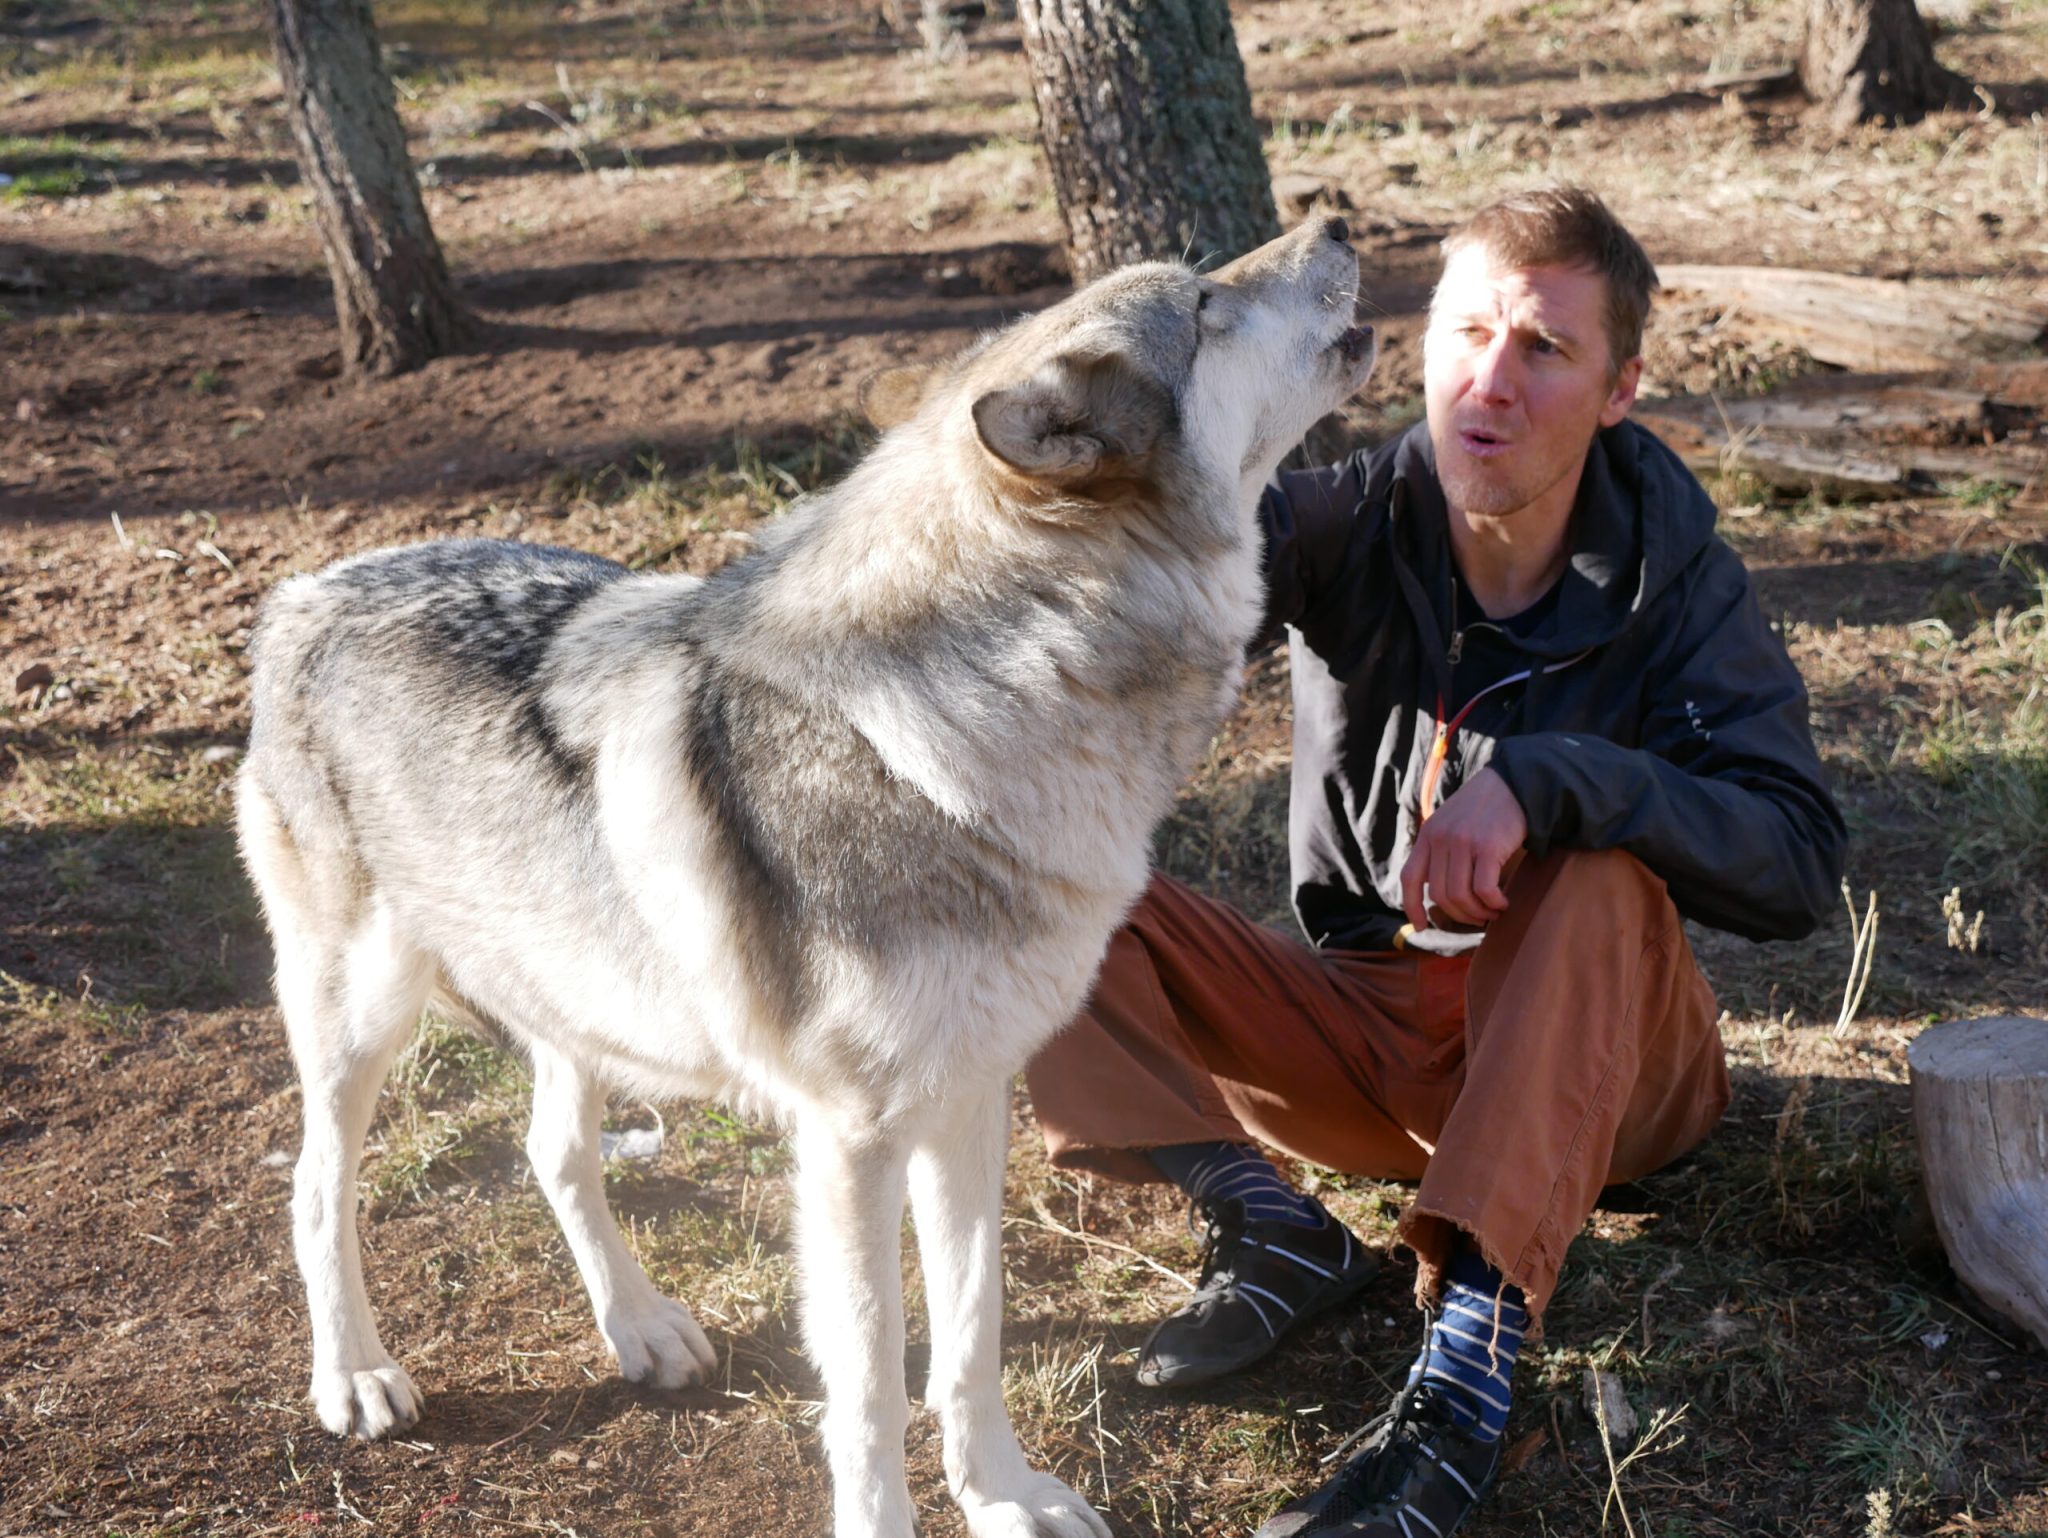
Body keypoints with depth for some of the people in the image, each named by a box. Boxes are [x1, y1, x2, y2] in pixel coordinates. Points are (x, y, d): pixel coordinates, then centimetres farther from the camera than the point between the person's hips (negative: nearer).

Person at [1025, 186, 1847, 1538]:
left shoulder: (1677, 586, -12)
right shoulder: (1354, 525, -8)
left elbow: (1797, 866, -23)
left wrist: (1547, 779, -37)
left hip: (1594, 1064, -2)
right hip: (1368, 1025, 2)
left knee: (1600, 873, -36)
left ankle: (1475, 1354, -39)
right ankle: (1276, 1230, -19)